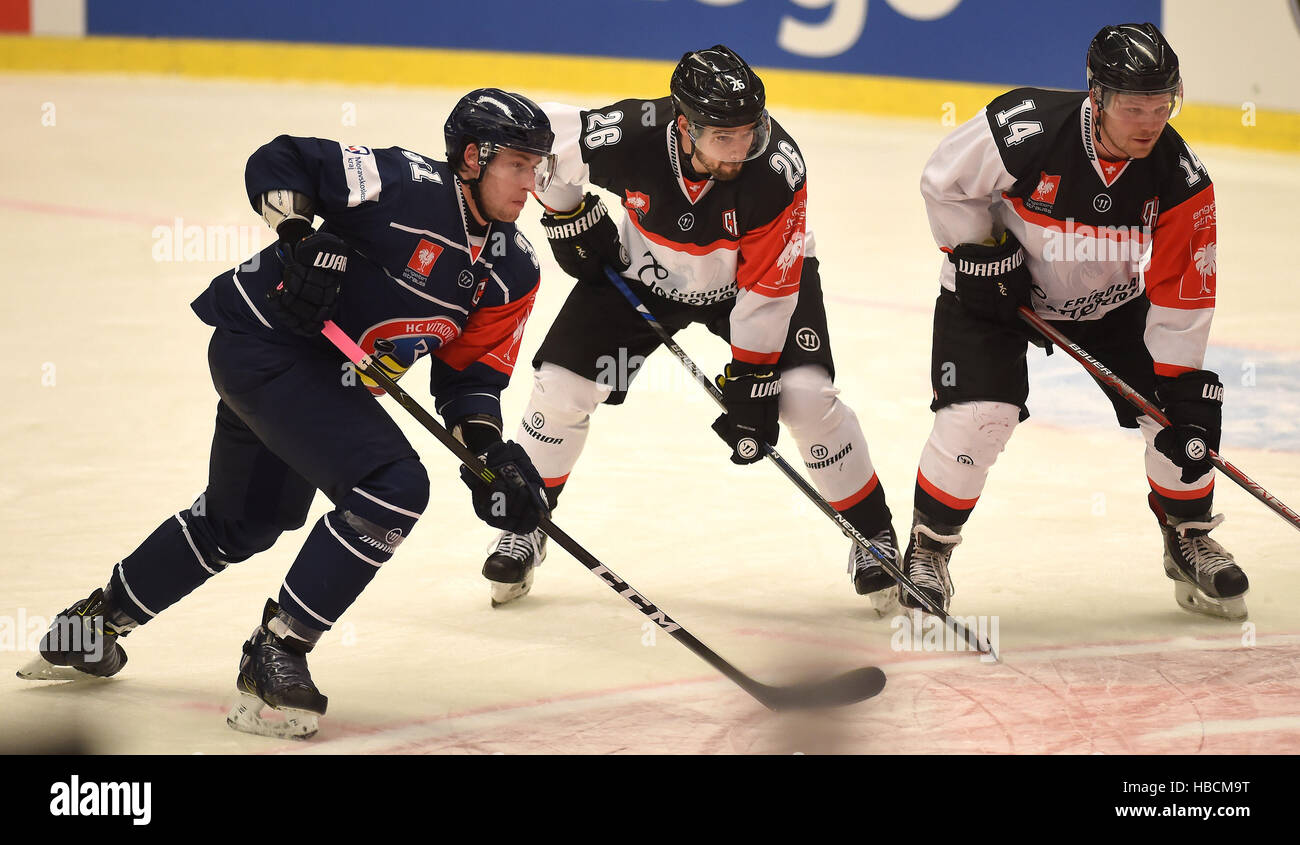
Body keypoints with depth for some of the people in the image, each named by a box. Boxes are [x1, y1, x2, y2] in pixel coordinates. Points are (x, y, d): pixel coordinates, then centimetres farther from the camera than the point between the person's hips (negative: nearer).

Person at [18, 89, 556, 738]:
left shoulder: (514, 272, 1)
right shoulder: (407, 185, -21)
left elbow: (469, 373, 5)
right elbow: (277, 163, -17)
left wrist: (491, 453, -10)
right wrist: (300, 239, -30)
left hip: (330, 377, 9)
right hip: (264, 339, -9)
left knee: (243, 521, 25)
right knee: (394, 486, -22)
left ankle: (96, 622, 46)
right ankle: (276, 656, -13)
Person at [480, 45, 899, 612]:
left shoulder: (777, 167, -35)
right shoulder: (626, 138, -34)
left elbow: (767, 287, -27)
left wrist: (750, 384, -24)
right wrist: (569, 217, -5)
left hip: (746, 275, -1)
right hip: (642, 271, 2)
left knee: (807, 397, -17)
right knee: (562, 386, -6)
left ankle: (873, 534, 2)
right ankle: (526, 527, 17)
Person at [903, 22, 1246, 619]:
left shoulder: (1181, 178, -23)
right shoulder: (1025, 129, -33)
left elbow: (1182, 290, -15)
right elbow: (944, 180, -15)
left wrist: (1181, 386, -17)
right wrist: (979, 256, -15)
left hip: (1113, 301, 3)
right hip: (999, 286, -3)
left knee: (1186, 407, -5)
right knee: (976, 418, -20)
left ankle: (1188, 542, 19)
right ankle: (927, 553, 2)